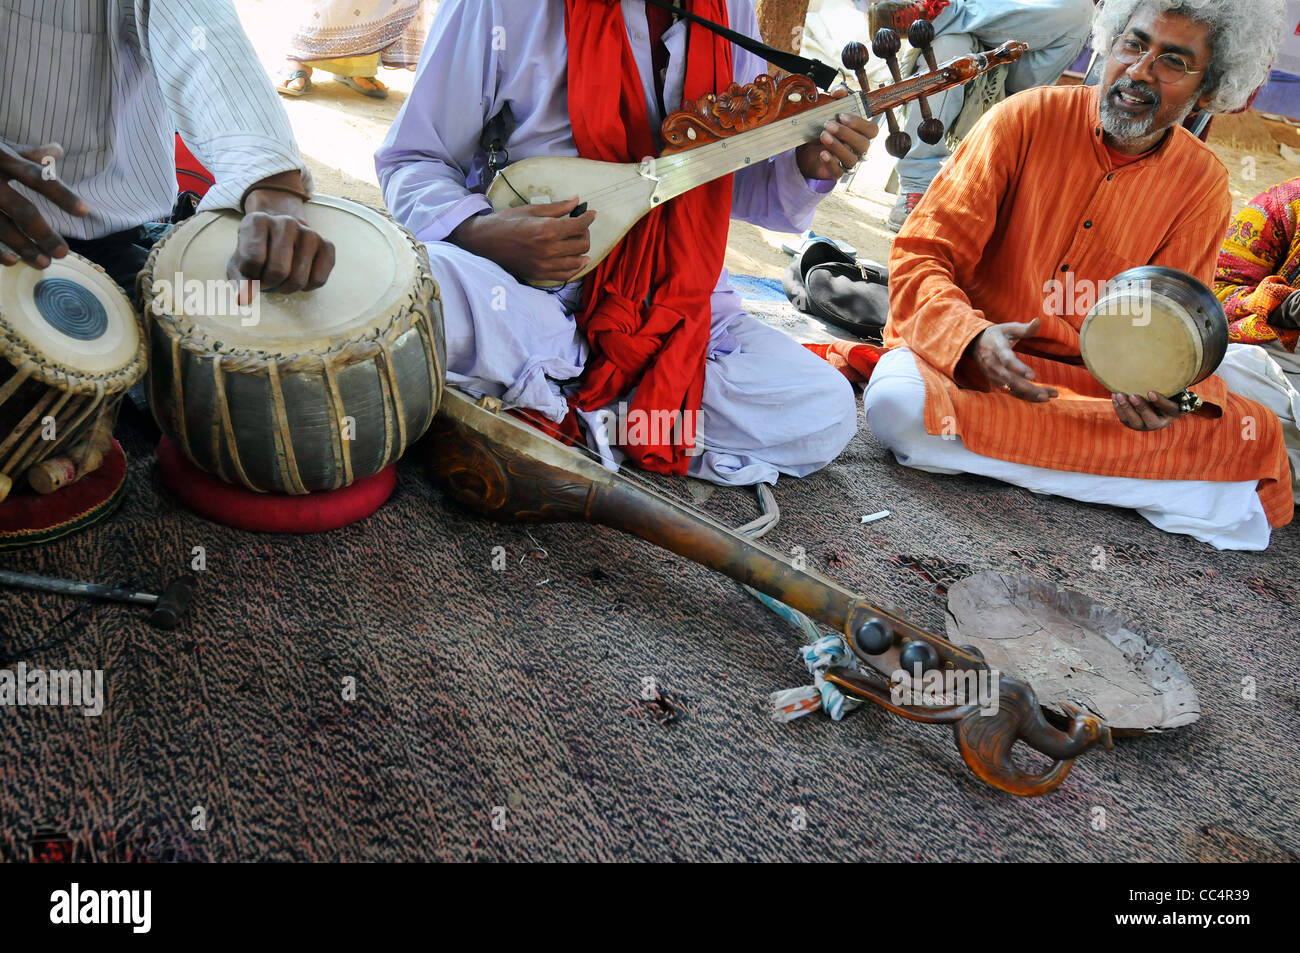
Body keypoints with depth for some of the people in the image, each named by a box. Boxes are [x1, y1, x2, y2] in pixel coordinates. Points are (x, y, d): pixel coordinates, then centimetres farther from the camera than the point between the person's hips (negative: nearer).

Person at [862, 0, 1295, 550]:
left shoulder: (1203, 185, 3)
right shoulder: (1027, 119, -6)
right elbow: (919, 256, -10)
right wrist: (974, 338, -31)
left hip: (1094, 381, 2)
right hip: (968, 359, -1)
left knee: (1255, 433, -18)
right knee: (898, 401, -37)